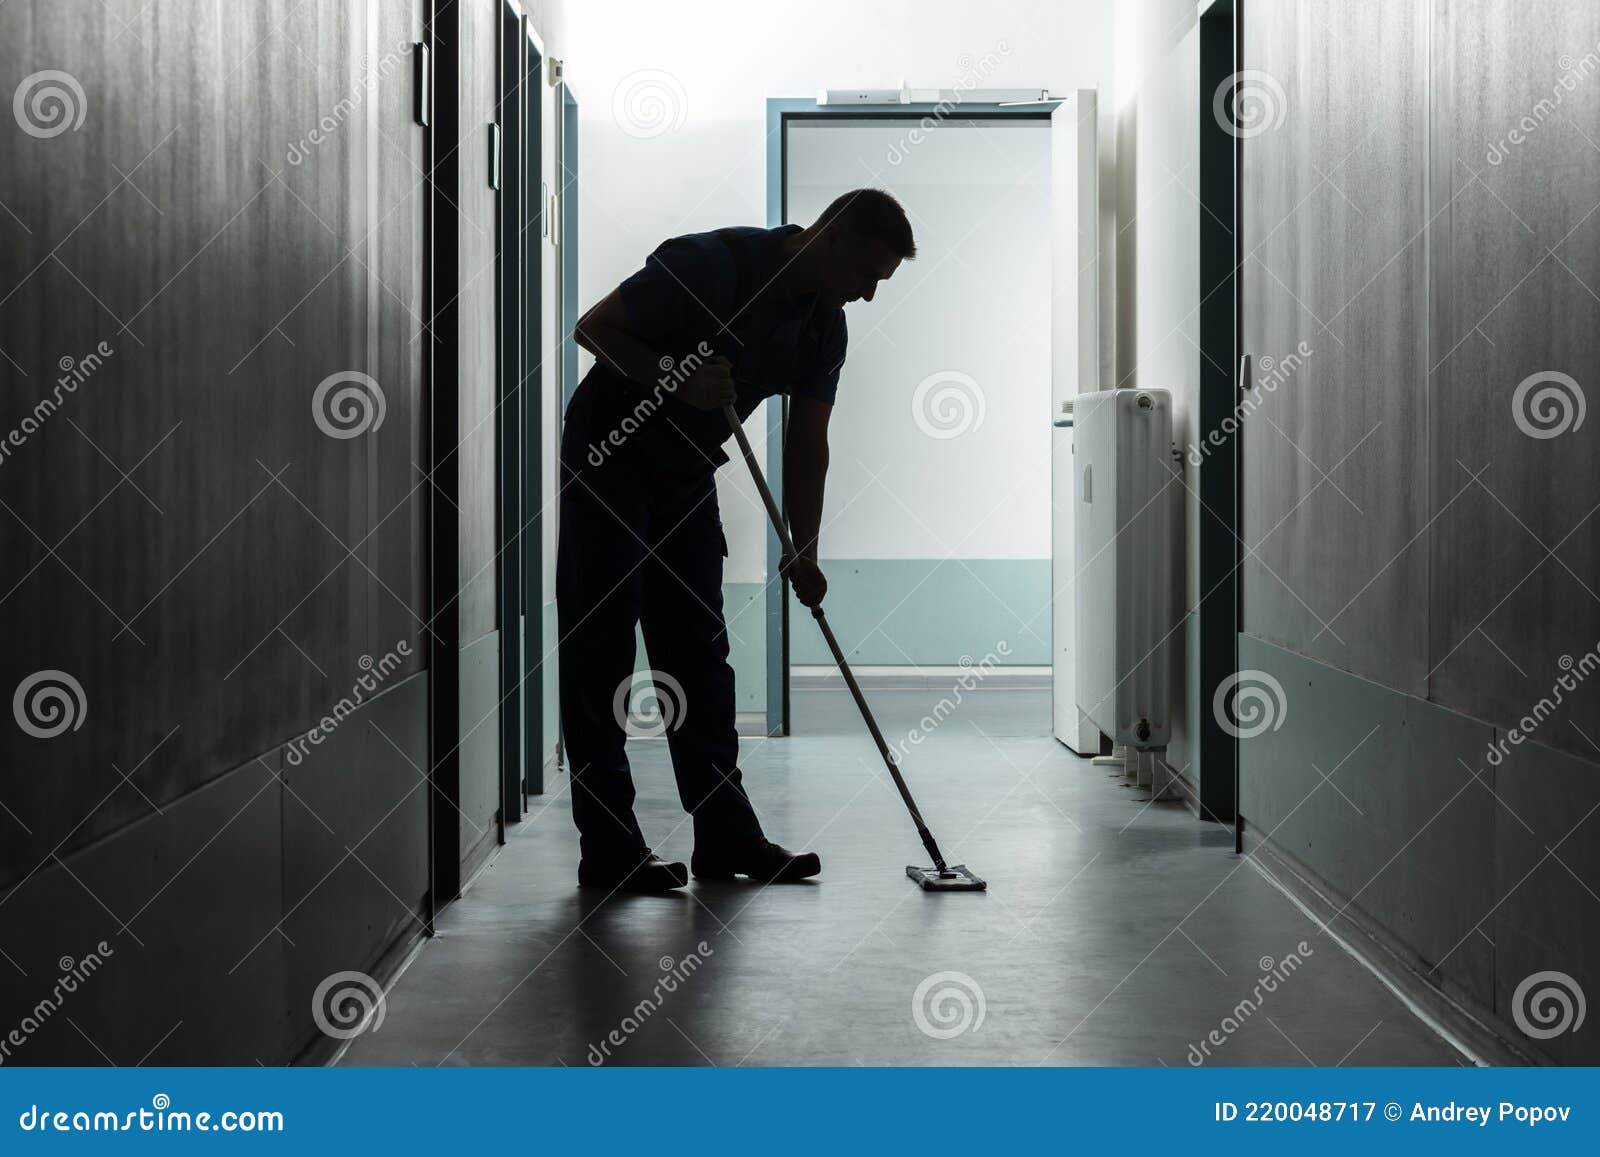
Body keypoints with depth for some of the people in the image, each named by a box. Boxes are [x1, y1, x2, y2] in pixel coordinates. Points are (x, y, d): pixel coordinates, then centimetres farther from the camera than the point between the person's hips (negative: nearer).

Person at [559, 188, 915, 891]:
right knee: (600, 648, -7)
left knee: (699, 651, 7)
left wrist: (803, 550, -7)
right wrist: (679, 380, -31)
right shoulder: (712, 264, -23)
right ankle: (608, 849, -5)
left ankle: (725, 836, 11)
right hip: (608, 456, -8)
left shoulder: (825, 327, -1)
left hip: (688, 475, 8)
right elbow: (594, 327, -19)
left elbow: (806, 444, 2)